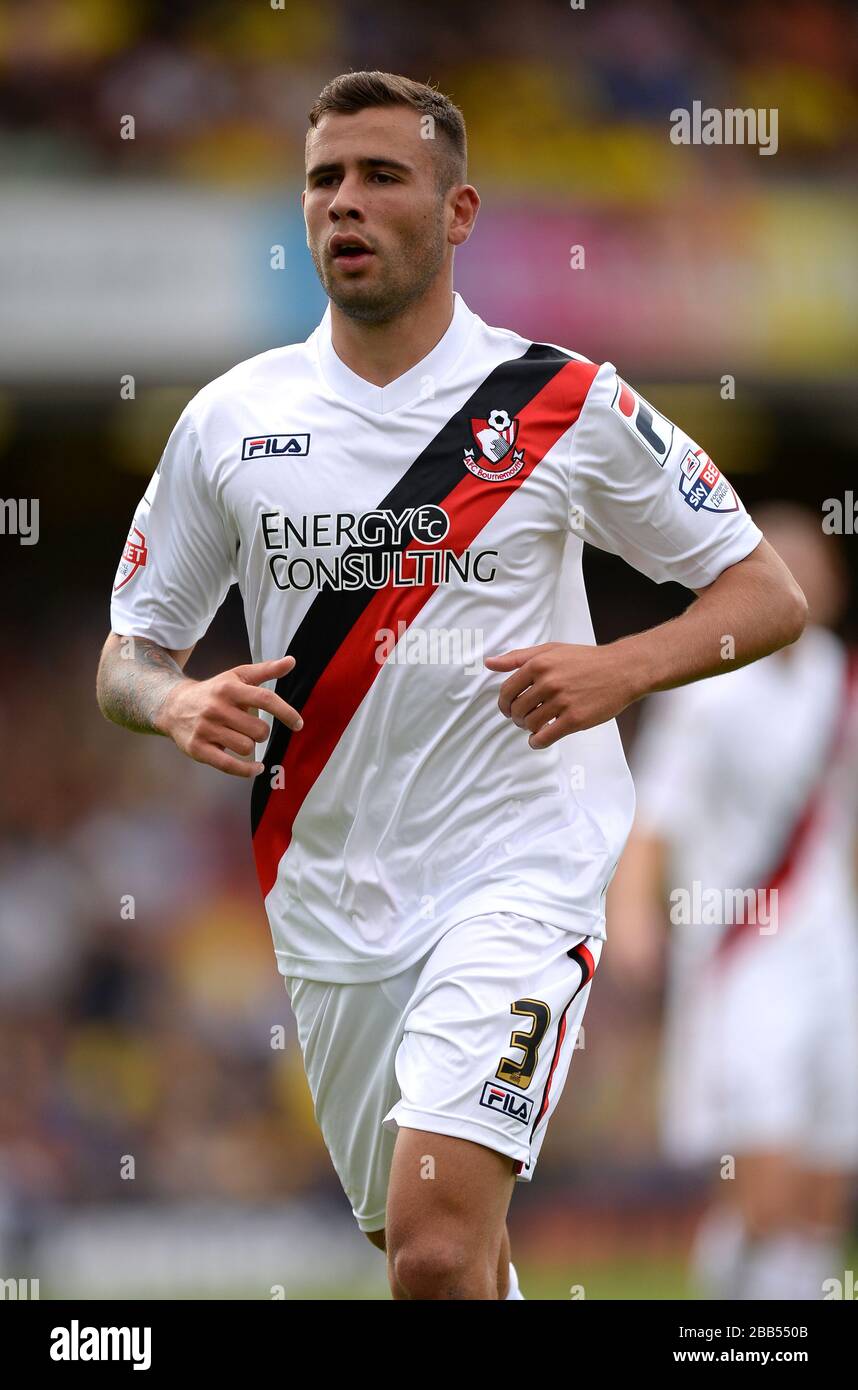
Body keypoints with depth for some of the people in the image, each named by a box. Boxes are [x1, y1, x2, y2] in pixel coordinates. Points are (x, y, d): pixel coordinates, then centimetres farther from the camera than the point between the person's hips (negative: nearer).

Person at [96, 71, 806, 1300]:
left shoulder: (568, 403, -3)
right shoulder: (230, 418, 5)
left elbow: (768, 596, 3)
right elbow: (127, 654, 12)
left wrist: (621, 669, -16)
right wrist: (177, 704, -12)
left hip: (520, 871, -4)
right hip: (330, 902, 4)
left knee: (438, 1243, -23)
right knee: (438, 1251, 14)